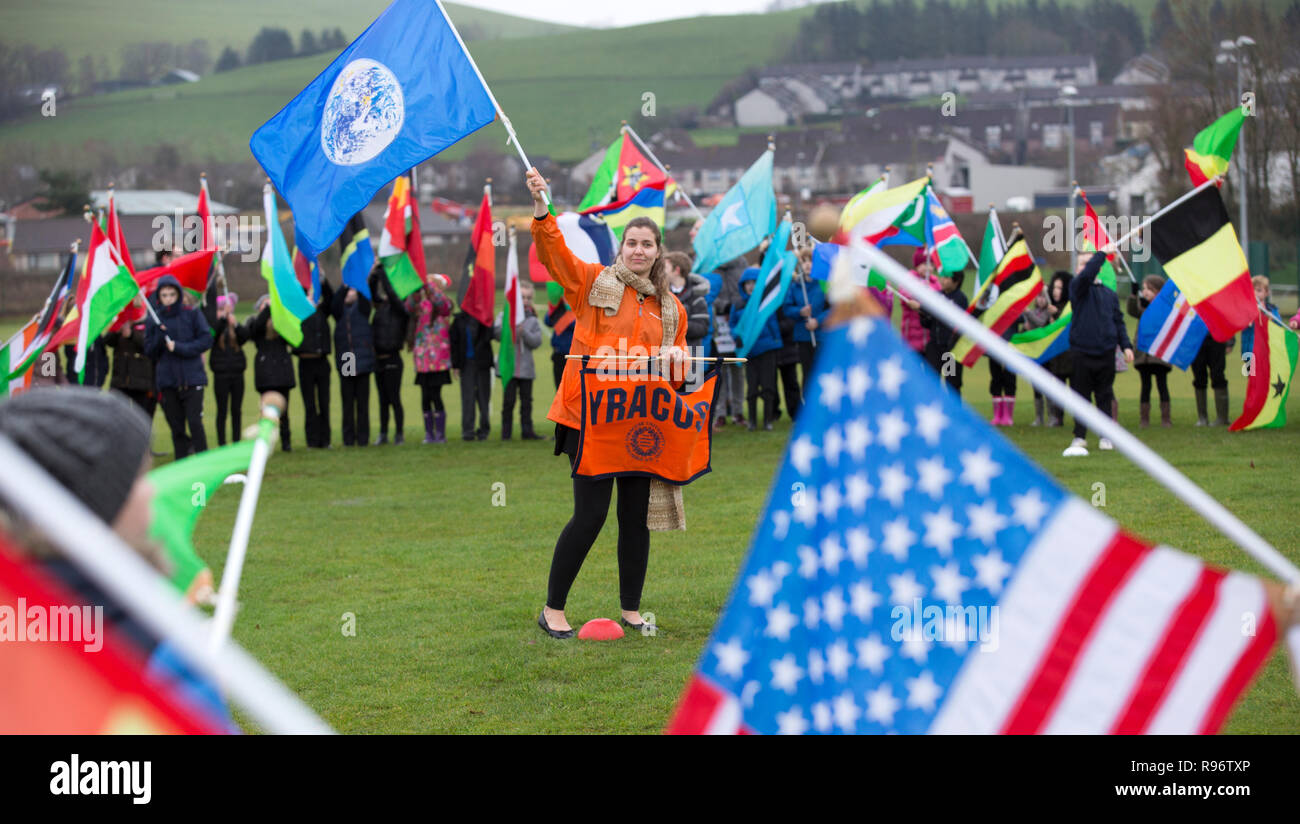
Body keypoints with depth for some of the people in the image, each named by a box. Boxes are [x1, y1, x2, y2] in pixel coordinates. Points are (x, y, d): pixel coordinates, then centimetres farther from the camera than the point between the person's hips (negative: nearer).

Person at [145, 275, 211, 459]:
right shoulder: (154, 320, 7)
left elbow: (206, 340, -3)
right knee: (176, 427, 5)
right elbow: (149, 351, 5)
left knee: (195, 422, -10)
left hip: (192, 379, -2)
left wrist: (179, 347, -13)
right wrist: (160, 336, -14)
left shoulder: (192, 314, 2)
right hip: (167, 380, 2)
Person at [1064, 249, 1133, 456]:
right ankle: (1079, 438, 6)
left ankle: (1106, 436, 16)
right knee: (1081, 395, 0)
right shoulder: (1078, 288, 0)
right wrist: (1102, 254, -18)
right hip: (1082, 352, -3)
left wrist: (1126, 345, 5)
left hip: (1106, 352, 3)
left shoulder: (1110, 294, 12)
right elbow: (1087, 274, -22)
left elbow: (1118, 322, 14)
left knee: (1105, 396, 8)